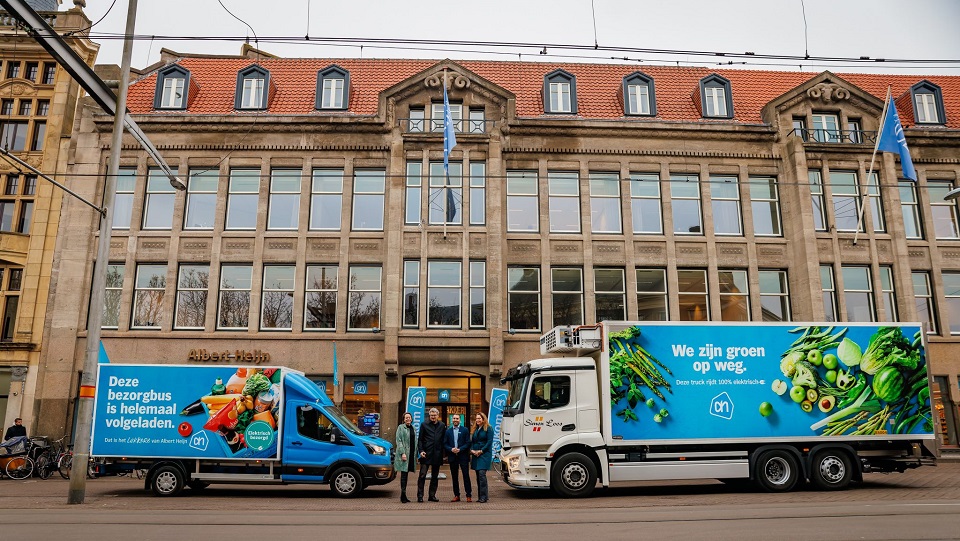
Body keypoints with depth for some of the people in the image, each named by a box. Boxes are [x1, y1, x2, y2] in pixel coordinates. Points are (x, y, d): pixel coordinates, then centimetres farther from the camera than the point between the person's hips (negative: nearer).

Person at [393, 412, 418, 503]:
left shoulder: (413, 428, 16)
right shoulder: (401, 427, -3)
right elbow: (398, 441, -10)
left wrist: (416, 454, 15)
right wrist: (402, 453, -18)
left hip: (411, 454, 6)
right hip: (404, 454, -6)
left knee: (406, 474, 9)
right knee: (404, 474, -7)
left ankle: (403, 496, 14)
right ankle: (403, 496, -6)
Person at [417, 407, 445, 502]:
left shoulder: (442, 426, 8)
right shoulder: (424, 425, 4)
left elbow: (444, 440, 10)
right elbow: (420, 440, 3)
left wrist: (443, 452, 2)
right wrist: (421, 450, -9)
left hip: (437, 455, 3)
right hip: (426, 454, -2)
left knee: (435, 476, 9)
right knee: (422, 475, -5)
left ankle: (432, 495, 17)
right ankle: (420, 496, 0)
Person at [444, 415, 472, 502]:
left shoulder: (465, 430, 3)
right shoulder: (448, 431, 9)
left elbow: (468, 443, -2)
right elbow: (445, 444, 6)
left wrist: (460, 449, -15)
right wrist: (451, 449, -12)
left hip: (463, 456, -2)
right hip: (452, 457, 3)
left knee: (466, 476, -2)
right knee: (454, 477, 7)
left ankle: (469, 495, 3)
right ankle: (456, 495, 15)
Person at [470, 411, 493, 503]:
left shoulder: (488, 429, -3)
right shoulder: (475, 430, 16)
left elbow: (489, 442, -9)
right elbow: (472, 441, 17)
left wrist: (481, 451, -14)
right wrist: (472, 450, -1)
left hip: (484, 454, -7)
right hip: (475, 455, 7)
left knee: (482, 474, -15)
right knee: (478, 475, 8)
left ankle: (484, 496, -11)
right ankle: (480, 496, 13)